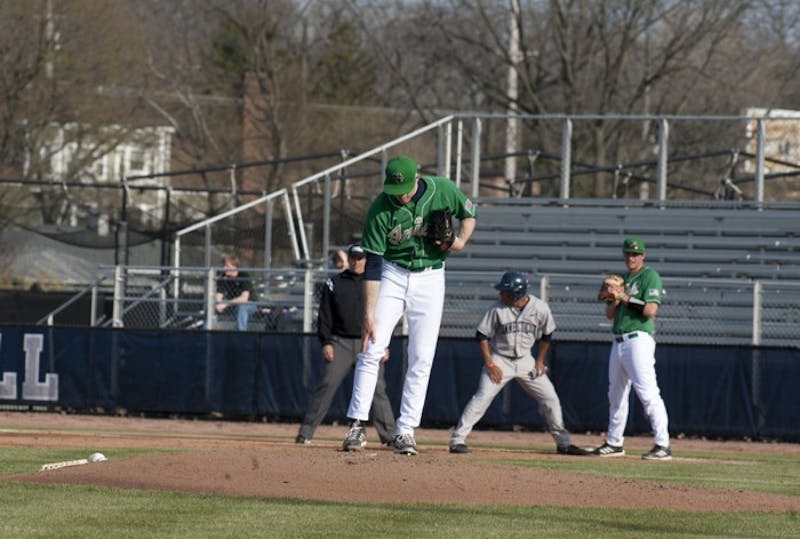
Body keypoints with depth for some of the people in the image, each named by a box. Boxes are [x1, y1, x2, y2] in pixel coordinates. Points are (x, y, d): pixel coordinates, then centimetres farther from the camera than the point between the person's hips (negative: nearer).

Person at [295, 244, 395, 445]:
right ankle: (305, 432, -7)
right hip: (340, 342, 0)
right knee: (327, 385, -9)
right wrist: (326, 342, -4)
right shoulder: (334, 283, 9)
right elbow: (324, 316, 7)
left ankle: (389, 435, -2)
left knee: (377, 389, -5)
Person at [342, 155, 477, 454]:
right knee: (372, 349, -10)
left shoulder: (443, 191, -13)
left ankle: (406, 431, 1)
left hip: (430, 280, 1)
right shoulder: (381, 210, -18)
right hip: (392, 276, -1)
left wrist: (461, 240, -14)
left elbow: (468, 213, 8)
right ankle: (357, 425, -6)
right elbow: (372, 264, -17)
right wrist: (369, 314, -21)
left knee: (421, 359, -3)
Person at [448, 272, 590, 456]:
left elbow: (547, 334, 6)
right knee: (482, 398, -17)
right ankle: (457, 440, -15)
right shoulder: (498, 309, -16)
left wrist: (540, 360, 4)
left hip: (525, 360, 3)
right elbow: (482, 336, -8)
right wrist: (489, 364, -13)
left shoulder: (540, 308, -11)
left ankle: (563, 443, 18)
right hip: (500, 360, -3)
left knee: (550, 398, 3)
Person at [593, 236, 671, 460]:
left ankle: (662, 445, -18)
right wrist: (616, 299, -3)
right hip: (618, 341, 9)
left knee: (648, 392, -16)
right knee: (616, 394, 14)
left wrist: (627, 298, -11)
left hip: (638, 339, -9)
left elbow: (650, 310, -17)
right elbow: (609, 314, 16)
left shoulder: (650, 276, -5)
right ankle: (614, 443, 25)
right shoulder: (621, 279, 19)